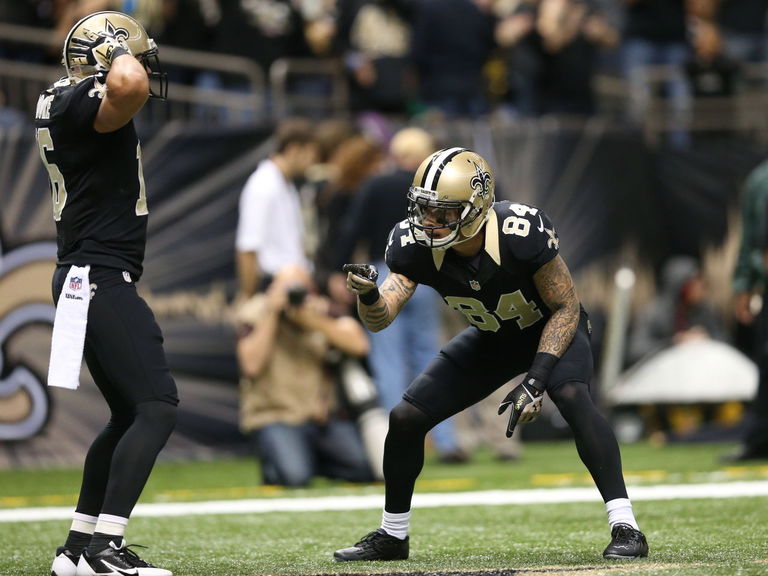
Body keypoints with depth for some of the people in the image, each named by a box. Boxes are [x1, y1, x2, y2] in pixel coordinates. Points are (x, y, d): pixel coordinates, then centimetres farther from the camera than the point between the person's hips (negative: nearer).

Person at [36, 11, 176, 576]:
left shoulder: (71, 106, 15)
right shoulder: (79, 104, -14)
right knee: (157, 406, -16)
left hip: (96, 282, 11)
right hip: (99, 280, -11)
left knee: (129, 414, 16)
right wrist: (118, 50, -17)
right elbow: (130, 86, -37)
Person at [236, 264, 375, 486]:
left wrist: (314, 320, -18)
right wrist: (271, 315, -18)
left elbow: (359, 344, -10)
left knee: (370, 468, -12)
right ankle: (272, 466, 5)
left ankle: (313, 461, 15)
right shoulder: (254, 314, -3)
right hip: (272, 416, -4)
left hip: (321, 415, 4)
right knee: (295, 477, -31)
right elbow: (252, 365, -18)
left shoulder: (321, 310, 5)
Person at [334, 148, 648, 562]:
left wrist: (536, 381, -31)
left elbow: (566, 308, -24)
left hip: (553, 326, -5)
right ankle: (392, 536, 18)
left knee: (572, 396, -35)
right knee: (406, 418, -3)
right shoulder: (415, 244, -24)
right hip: (493, 337, 5)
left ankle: (625, 529, -32)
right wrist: (367, 294, -50)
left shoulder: (522, 232, -36)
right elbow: (380, 319, -26)